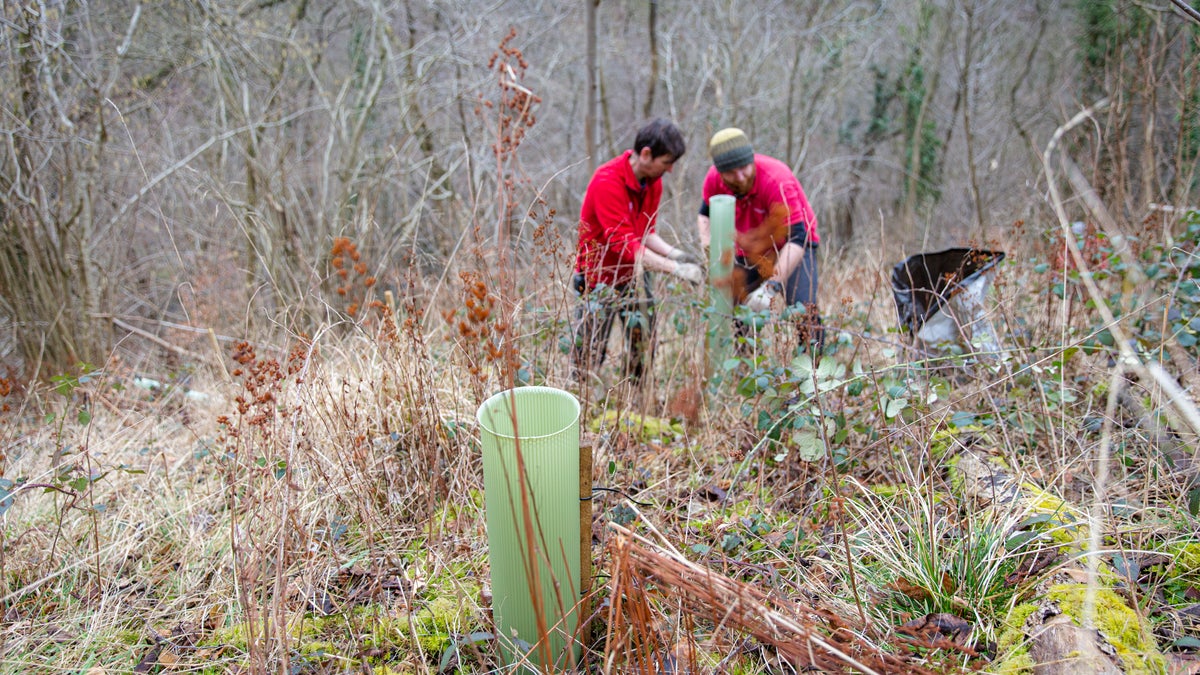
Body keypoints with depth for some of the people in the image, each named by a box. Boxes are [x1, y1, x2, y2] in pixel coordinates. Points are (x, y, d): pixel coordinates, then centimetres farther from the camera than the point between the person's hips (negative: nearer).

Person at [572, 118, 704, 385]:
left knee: (644, 349, 6)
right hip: (600, 278, -7)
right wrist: (675, 269, -27)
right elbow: (625, 244, -26)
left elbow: (646, 233, 8)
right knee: (589, 356, -2)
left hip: (634, 276, 7)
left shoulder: (653, 182, 1)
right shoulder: (607, 182, -23)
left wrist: (676, 253, -10)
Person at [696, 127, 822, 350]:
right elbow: (705, 214, 6)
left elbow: (796, 238, -38)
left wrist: (772, 287, -48)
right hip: (748, 251, 5)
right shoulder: (714, 179, -17)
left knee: (804, 312, -22)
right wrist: (707, 248, -14)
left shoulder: (776, 180, -33)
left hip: (793, 247, -5)